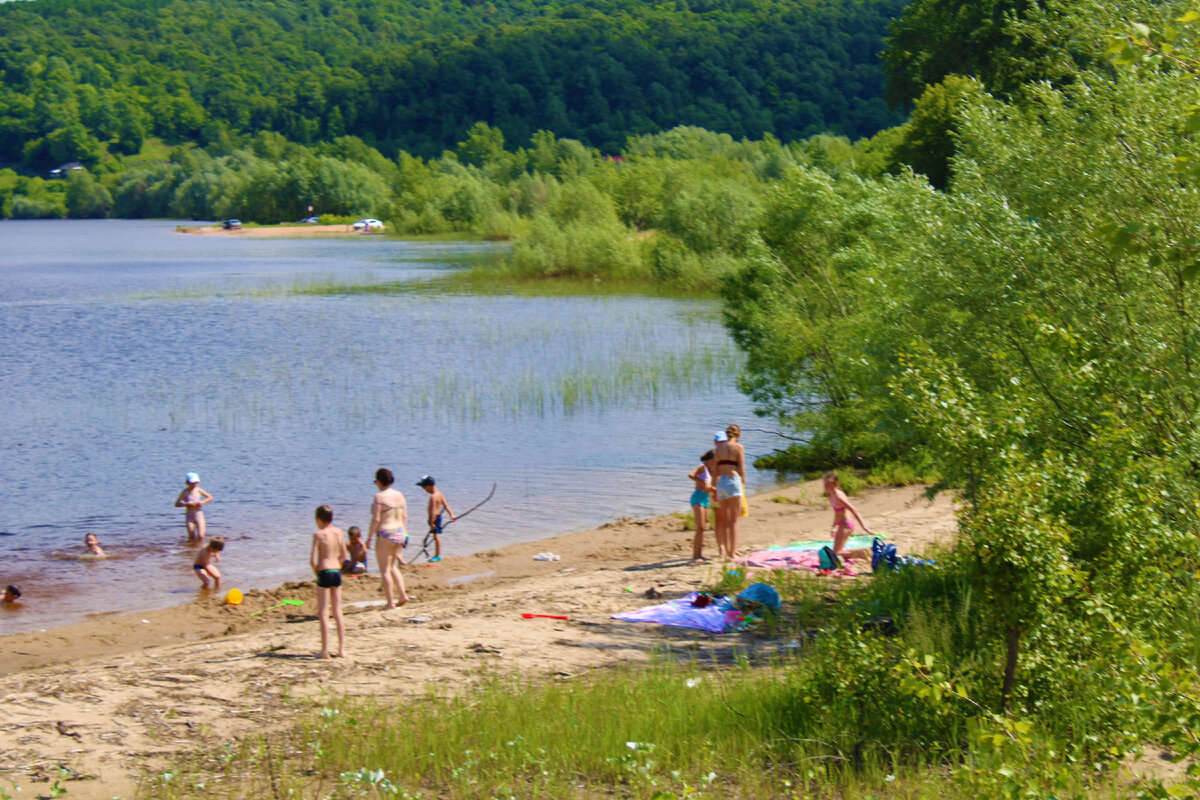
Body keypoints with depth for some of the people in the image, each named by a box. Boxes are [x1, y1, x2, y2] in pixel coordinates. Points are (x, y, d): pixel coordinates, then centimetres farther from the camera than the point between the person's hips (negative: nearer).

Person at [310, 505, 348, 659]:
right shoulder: (338, 532, 5)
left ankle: (325, 650, -2)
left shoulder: (318, 535, -11)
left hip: (324, 572, -5)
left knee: (323, 613, 0)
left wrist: (316, 571, 2)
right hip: (337, 572, 5)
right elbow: (343, 555, 16)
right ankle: (342, 649, 11)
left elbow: (313, 560, -15)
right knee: (338, 612, 11)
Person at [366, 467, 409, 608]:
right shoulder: (399, 495, 7)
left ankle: (390, 602, 4)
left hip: (385, 534, -7)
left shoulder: (379, 497, -13)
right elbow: (404, 517, 11)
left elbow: (376, 519, -15)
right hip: (399, 533, 7)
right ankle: (403, 595, 12)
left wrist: (369, 538, -9)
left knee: (385, 570, 3)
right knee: (392, 566, 22)